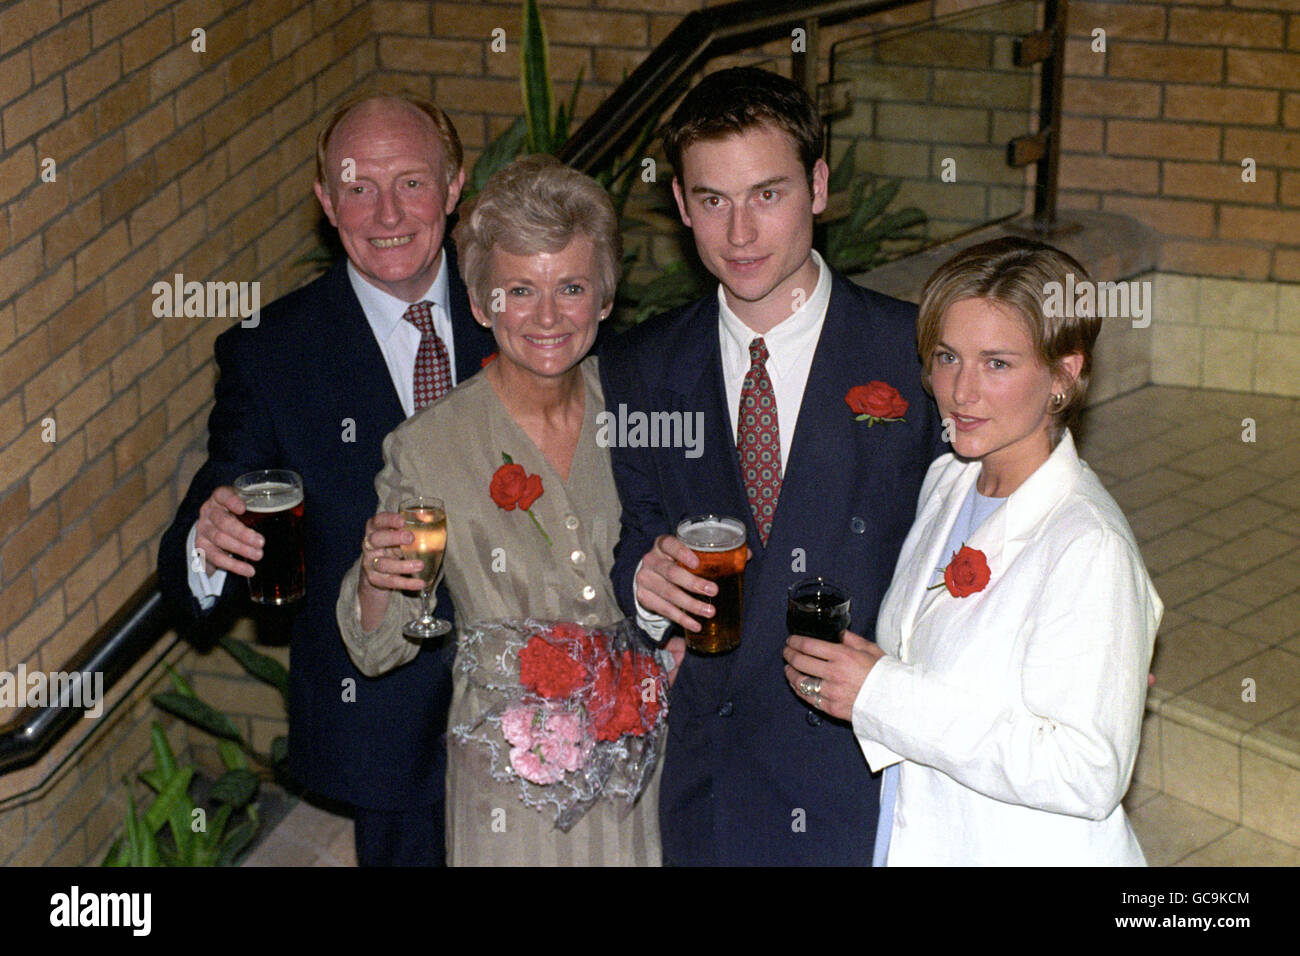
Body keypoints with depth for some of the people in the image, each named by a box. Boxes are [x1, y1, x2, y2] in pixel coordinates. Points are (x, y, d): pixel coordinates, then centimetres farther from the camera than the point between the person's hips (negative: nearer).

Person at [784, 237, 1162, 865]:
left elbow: (1086, 775, -26)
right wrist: (836, 673, -2)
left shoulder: (1091, 550, -23)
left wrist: (883, 695, -25)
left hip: (1029, 854, -7)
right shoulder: (946, 483, 2)